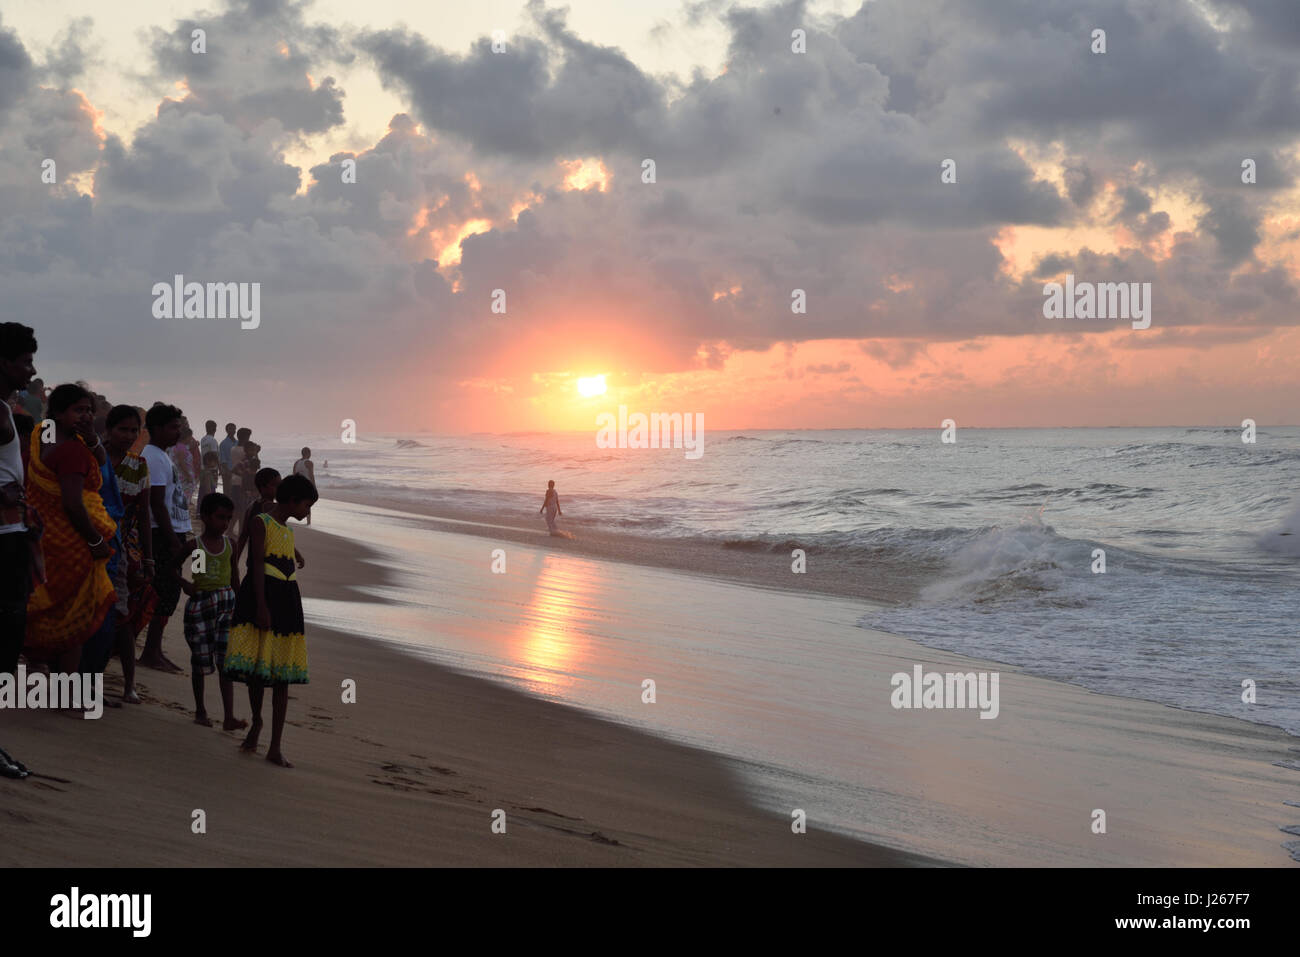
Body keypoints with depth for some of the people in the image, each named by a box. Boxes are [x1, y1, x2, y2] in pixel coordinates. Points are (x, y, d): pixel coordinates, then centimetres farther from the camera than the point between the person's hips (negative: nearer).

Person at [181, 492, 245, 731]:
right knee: (201, 659, 6)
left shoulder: (230, 545, 8)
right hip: (200, 603, -2)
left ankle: (229, 717, -9)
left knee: (226, 661, -5)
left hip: (226, 603, 2)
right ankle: (200, 709, 24)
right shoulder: (194, 545, -2)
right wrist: (185, 585, -5)